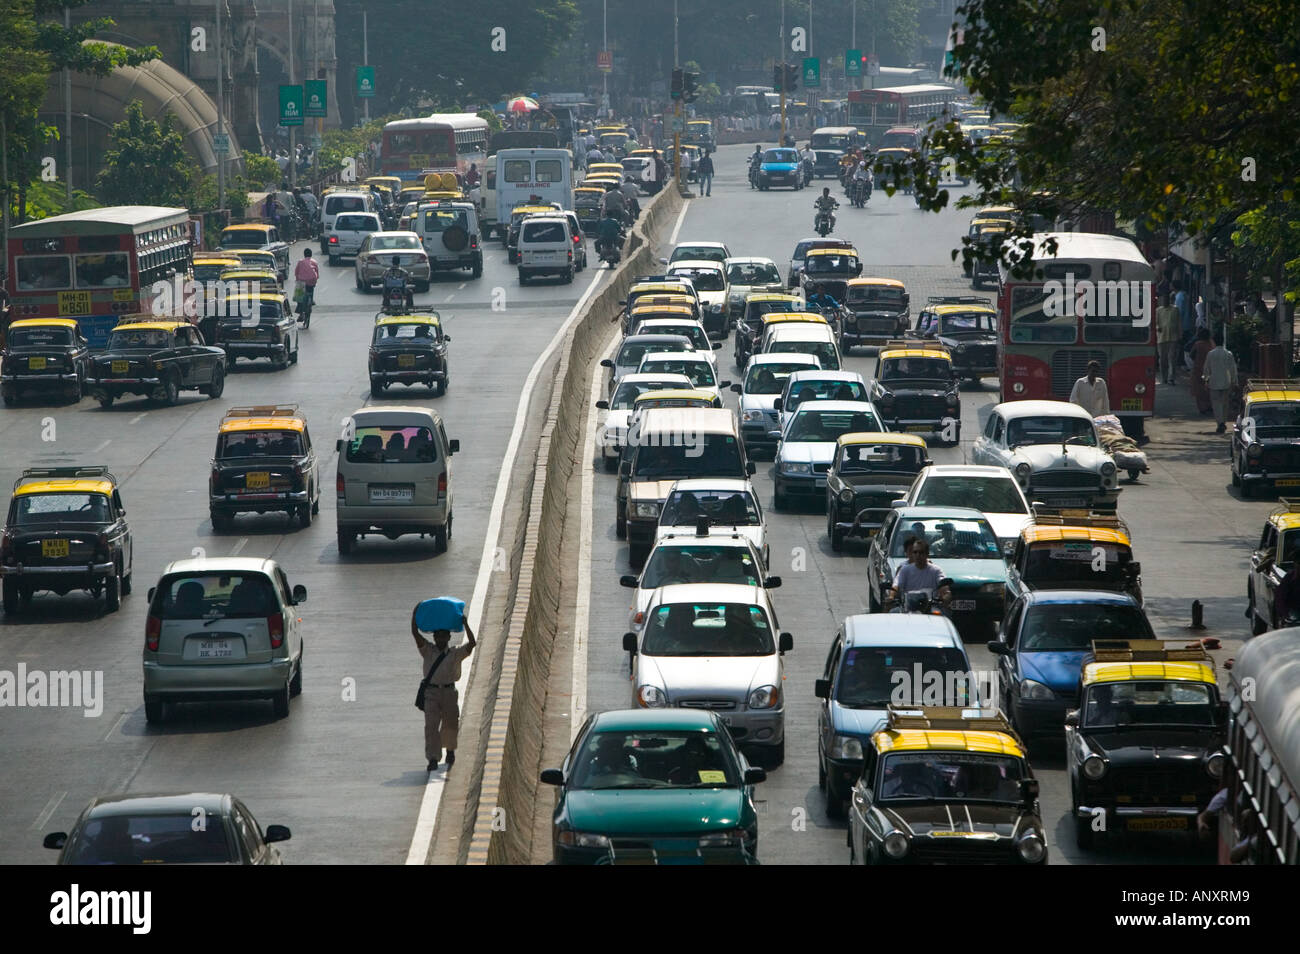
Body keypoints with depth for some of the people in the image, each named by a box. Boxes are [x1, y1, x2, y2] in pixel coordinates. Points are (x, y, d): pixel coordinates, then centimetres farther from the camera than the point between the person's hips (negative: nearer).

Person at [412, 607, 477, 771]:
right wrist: (415, 613, -7)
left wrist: (465, 625, -15)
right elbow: (415, 633, -2)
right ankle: (433, 759, -15)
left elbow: (471, 643, -7)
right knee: (431, 725, -12)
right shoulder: (428, 650, 6)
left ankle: (450, 749, 41)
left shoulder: (456, 653, 6)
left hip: (449, 692, 1)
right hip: (431, 691, -1)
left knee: (451, 724, 11)